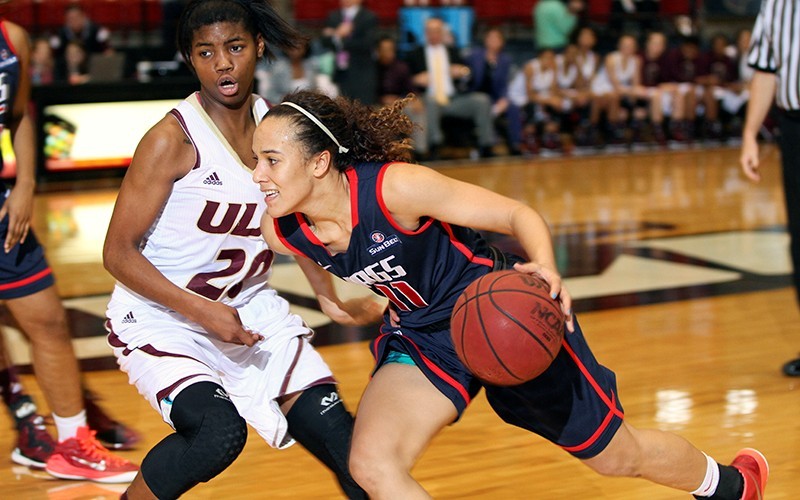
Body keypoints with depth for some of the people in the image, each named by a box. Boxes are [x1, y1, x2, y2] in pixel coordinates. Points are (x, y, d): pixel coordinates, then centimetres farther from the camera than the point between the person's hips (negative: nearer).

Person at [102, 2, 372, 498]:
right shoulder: (173, 139, -19)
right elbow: (118, 253, -15)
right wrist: (199, 310, -24)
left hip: (250, 310, 6)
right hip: (161, 318, -5)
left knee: (337, 433, -3)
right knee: (220, 431, -28)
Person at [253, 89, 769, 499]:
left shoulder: (394, 186, -32)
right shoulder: (281, 231, -14)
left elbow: (518, 214, -25)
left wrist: (546, 267, -43)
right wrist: (327, 290, 28)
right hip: (421, 336, 5)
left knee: (618, 455, 11)